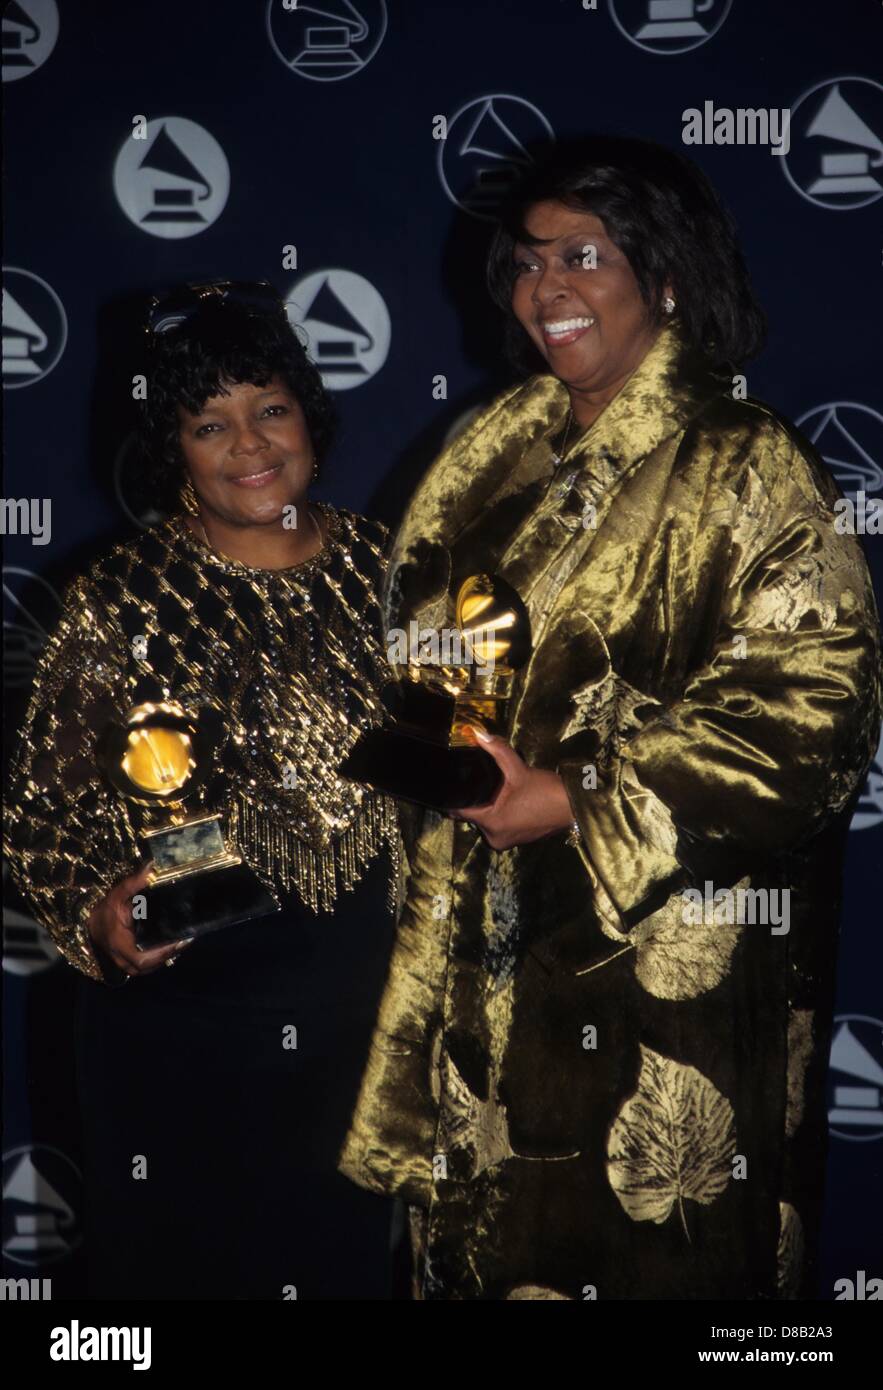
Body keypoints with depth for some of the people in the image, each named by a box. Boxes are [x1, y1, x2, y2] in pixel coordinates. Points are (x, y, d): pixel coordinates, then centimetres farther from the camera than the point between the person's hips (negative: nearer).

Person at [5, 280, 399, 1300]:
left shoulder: (380, 565, 2)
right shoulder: (125, 597, -7)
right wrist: (97, 911, -21)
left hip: (367, 996, 3)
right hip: (185, 1000, -3)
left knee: (348, 1256, 18)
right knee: (181, 1259, 12)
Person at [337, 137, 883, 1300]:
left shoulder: (746, 471, -9)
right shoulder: (502, 453, 11)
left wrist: (577, 802, -19)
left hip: (664, 966, -6)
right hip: (486, 953, 6)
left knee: (649, 1250, 4)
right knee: (490, 1237, 14)